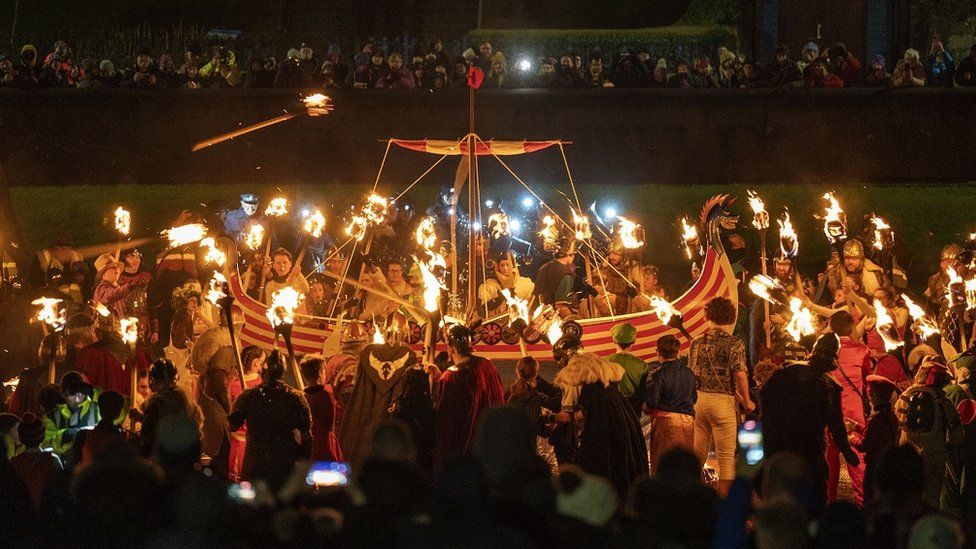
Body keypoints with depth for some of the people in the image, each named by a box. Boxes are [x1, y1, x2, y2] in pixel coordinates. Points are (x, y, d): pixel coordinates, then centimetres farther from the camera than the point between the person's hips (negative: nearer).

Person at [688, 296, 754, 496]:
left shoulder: (697, 343, 5)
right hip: (723, 401, -5)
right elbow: (740, 375, -13)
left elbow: (690, 373, 10)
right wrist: (747, 402, 0)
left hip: (697, 399, 5)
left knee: (697, 453, 14)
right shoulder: (734, 344, -8)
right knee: (726, 455, 2)